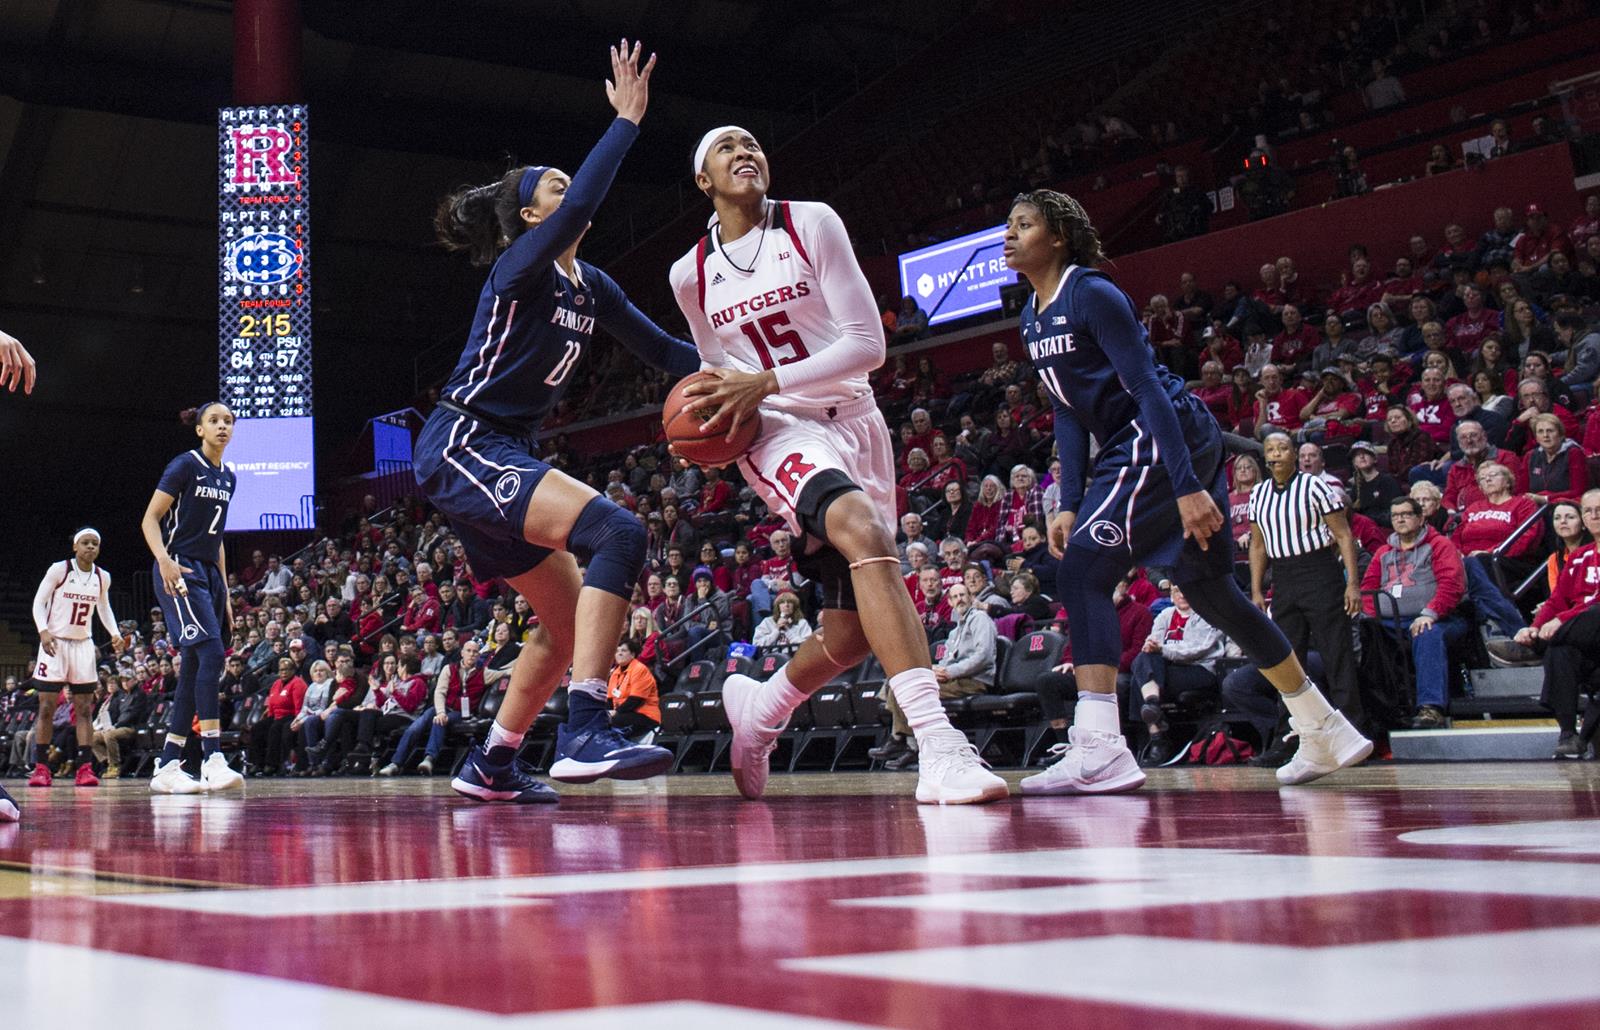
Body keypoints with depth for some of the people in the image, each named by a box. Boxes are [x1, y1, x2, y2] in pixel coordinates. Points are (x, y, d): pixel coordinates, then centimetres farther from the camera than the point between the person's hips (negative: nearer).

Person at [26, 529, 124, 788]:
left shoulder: (103, 577, 4)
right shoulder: (59, 570, -9)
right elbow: (39, 602, -7)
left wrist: (115, 633, 2)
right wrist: (43, 631, -23)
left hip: (83, 644, 4)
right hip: (54, 642, -4)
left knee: (84, 708, -1)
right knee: (46, 707, -4)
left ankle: (85, 767, -3)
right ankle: (41, 767, 3)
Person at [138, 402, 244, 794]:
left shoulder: (228, 477, 16)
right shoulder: (185, 465, -6)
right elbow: (150, 519, -10)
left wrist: (225, 592, 19)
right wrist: (164, 560, -27)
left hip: (209, 575, 8)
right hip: (179, 573, -8)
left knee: (195, 669, 5)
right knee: (211, 653, -21)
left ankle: (167, 767, 8)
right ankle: (212, 759, -24)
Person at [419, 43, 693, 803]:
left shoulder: (589, 286, 14)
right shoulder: (522, 265, -10)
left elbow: (659, 349, 16)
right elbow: (580, 208, -30)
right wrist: (626, 119, -26)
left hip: (499, 457, 10)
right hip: (462, 449, -10)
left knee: (567, 619, 13)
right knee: (615, 533, -27)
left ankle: (491, 765, 25)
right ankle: (585, 732, -33)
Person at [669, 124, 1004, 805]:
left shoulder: (813, 224, -3)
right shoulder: (691, 274, 6)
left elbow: (867, 343, -8)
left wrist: (767, 381, -17)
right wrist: (721, 408, -1)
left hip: (854, 421, 2)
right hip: (777, 431, -2)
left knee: (851, 635, 4)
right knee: (864, 530, -35)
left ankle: (759, 709, 37)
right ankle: (940, 750, -45)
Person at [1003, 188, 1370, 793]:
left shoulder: (1092, 293, -14)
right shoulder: (1032, 317, 13)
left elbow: (1147, 388, -20)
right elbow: (1069, 414, 13)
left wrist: (1187, 488, -25)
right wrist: (1070, 505, 4)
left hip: (1165, 442, -10)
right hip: (1130, 448, 10)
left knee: (1083, 572, -19)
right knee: (1210, 591, 15)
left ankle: (1099, 750, -24)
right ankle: (1325, 732, 26)